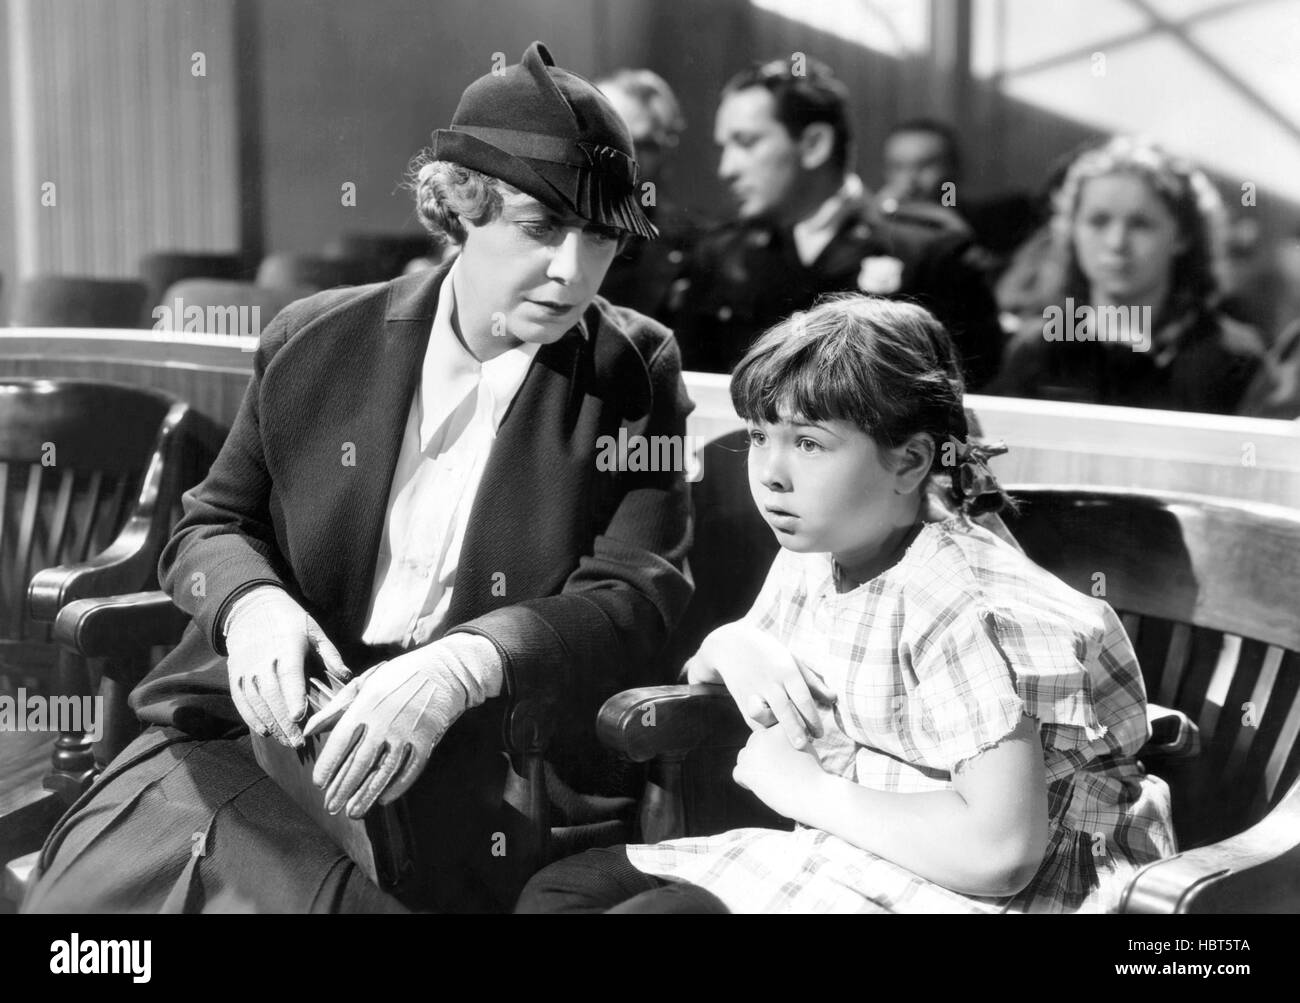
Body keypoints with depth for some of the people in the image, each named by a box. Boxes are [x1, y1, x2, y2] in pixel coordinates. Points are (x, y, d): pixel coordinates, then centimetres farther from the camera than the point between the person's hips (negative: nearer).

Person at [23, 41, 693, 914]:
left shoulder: (636, 374, 1)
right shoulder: (316, 342, 7)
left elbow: (638, 591, -7)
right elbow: (212, 525, 15)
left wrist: (458, 668, -25)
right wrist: (252, 604, -11)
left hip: (459, 768, -2)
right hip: (254, 723, 3)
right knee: (75, 891, -17)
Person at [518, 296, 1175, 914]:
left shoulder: (965, 608, -22)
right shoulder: (809, 560, 5)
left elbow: (1001, 853, -30)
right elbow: (701, 681, 22)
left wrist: (807, 789, -18)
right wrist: (729, 645, -3)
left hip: (965, 892, -8)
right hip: (845, 858, 8)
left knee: (662, 908, -26)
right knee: (557, 890, -2)